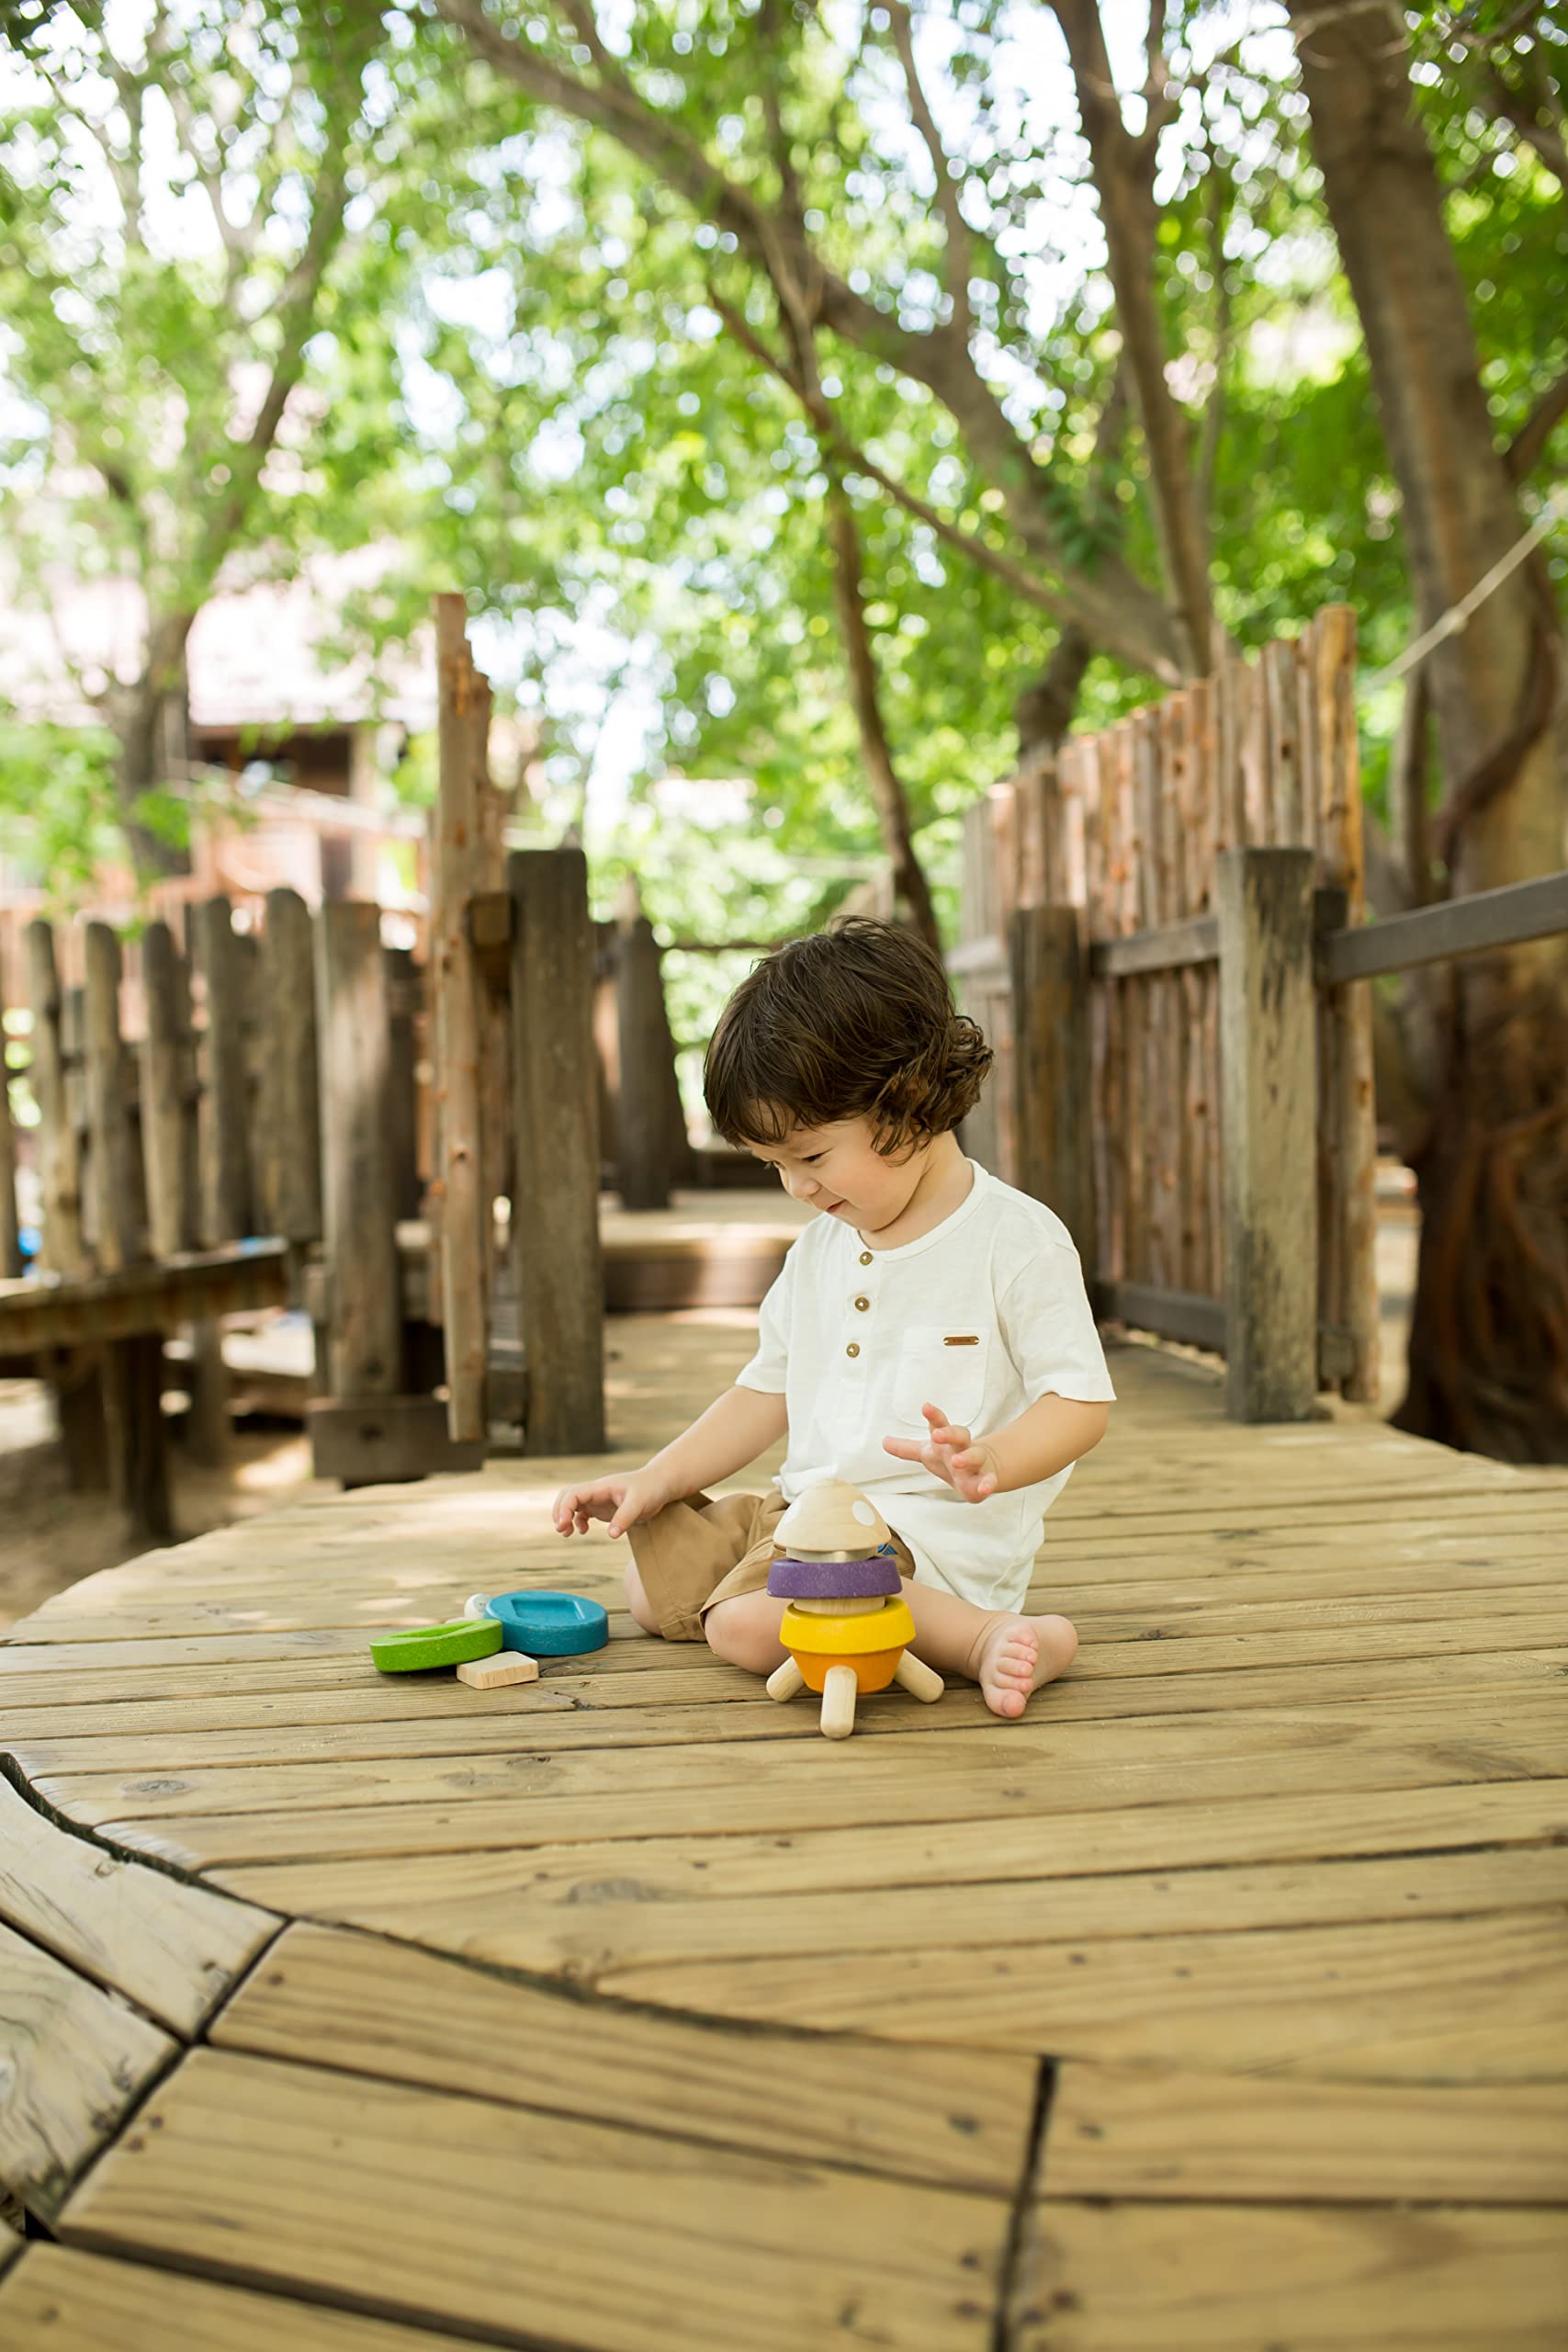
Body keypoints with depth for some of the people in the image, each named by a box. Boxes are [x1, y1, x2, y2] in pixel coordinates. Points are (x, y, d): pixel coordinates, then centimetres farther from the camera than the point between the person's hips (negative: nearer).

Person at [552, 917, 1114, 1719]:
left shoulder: (1016, 1239, -11)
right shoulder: (821, 1244, 12)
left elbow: (1081, 1399, -12)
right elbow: (771, 1389, 19)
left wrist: (988, 1460, -32)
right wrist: (657, 1479, 9)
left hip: (934, 1529, -9)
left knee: (747, 1623, -28)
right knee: (648, 1579, 7)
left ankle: (982, 1638, -16)